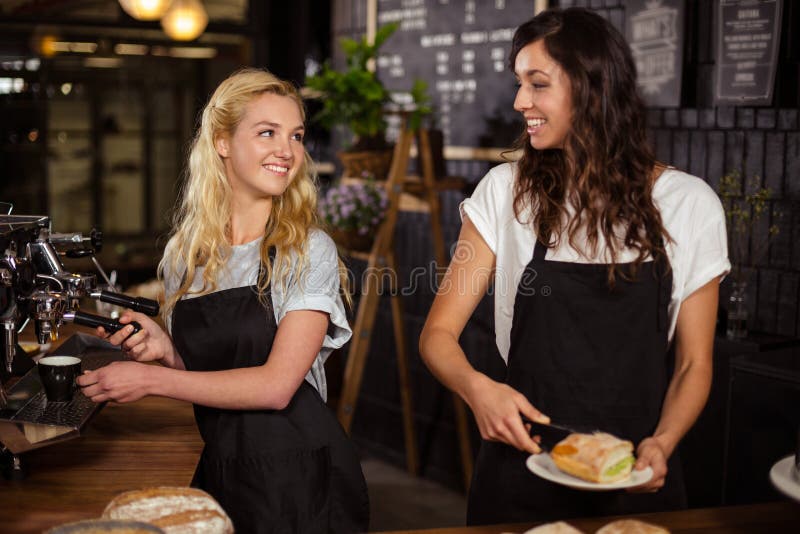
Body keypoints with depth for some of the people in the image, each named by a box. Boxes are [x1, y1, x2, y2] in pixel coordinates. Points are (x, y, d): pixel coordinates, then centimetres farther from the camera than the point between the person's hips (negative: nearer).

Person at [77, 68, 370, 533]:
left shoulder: (309, 251, -10)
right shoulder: (184, 253, 4)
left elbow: (275, 385, -18)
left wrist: (152, 380, -17)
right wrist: (166, 350, -7)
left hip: (300, 476, -4)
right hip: (220, 470, 4)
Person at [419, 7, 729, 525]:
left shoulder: (690, 204, -5)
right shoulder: (507, 191, -5)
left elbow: (693, 363, 1)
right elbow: (438, 333, -4)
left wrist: (661, 445, -17)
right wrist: (478, 388, -24)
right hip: (523, 474, 0)